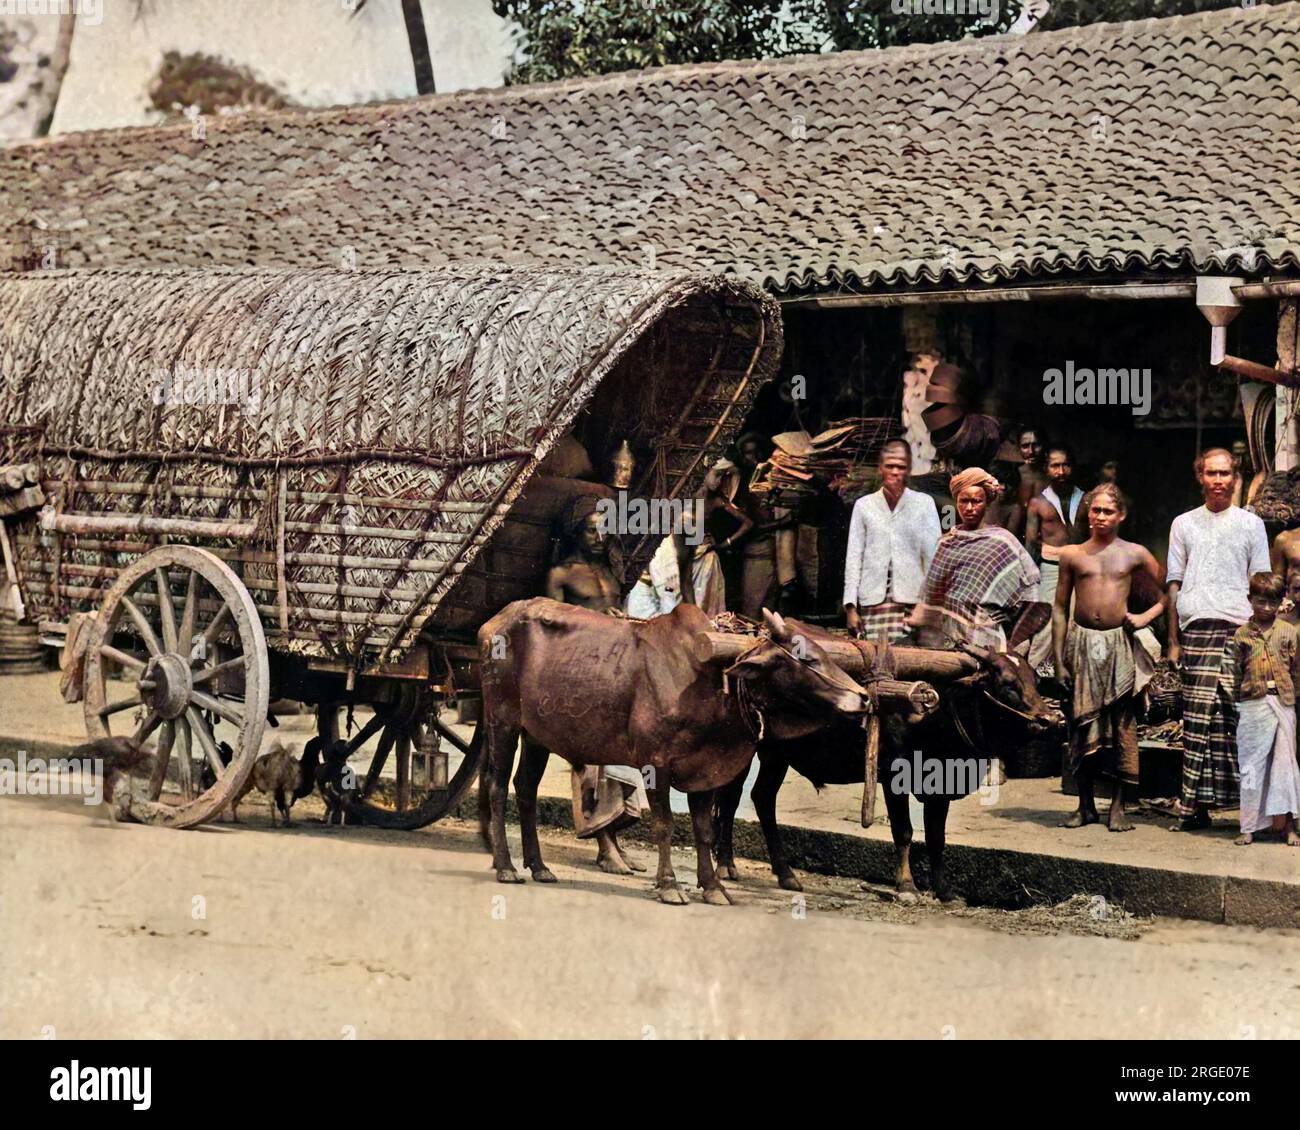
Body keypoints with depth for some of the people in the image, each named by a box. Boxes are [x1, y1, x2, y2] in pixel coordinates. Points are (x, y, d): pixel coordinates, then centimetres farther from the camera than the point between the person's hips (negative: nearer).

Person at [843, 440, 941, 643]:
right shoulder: (864, 505, 13)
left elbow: (933, 553, 3)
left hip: (912, 598, -1)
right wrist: (851, 606, 5)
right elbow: (853, 557, 11)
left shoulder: (923, 503, 9)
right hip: (873, 599, 1)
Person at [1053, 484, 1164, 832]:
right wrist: (1059, 659, 4)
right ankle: (1086, 806, 12)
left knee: (1122, 726, 0)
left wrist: (1147, 617, -3)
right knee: (1081, 725, 3)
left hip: (1119, 645, -1)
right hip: (1082, 644, 1)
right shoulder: (1072, 555, 6)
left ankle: (1118, 806, 7)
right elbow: (1060, 608, 8)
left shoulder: (1135, 554, 5)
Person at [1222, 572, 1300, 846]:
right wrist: (1233, 703, 4)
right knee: (1251, 764, 3)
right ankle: (1250, 826, 8)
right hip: (1252, 703, 0)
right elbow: (1233, 672, 7)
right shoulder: (1241, 634, 5)